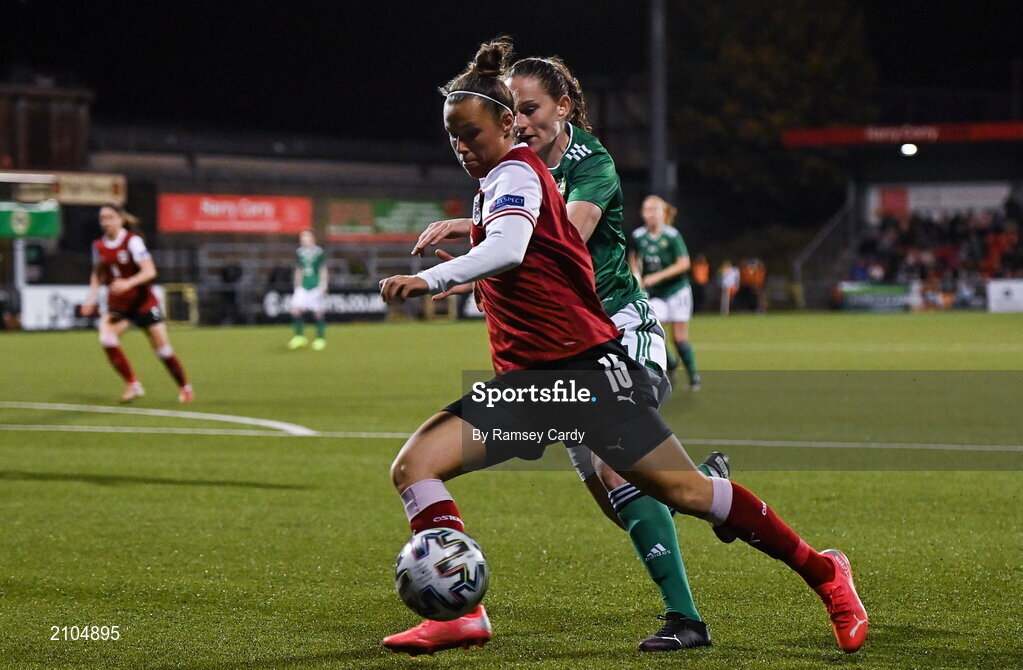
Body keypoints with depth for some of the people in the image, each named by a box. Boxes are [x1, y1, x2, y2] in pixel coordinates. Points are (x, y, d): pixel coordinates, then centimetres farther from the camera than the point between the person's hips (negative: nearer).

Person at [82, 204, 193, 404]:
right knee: (106, 337, -22)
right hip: (117, 304, 4)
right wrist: (91, 298, 4)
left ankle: (184, 387, 21)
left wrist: (128, 283, -41)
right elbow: (98, 274, 17)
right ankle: (133, 385, -12)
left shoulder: (132, 241, -16)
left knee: (162, 348, 0)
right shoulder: (99, 246, 0)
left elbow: (150, 271, -25)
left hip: (143, 301, -4)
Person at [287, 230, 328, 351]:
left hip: (316, 286, -4)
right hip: (303, 287, 4)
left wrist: (323, 285, -6)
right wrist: (297, 285, 17)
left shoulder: (319, 252, -3)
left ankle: (321, 338, 11)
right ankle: (299, 336, 5)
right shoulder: (299, 252, 8)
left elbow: (323, 270, 0)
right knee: (295, 310, -8)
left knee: (318, 313, -1)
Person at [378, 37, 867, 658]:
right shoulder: (498, 181, 17)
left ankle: (823, 572, 12)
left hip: (587, 365, -9)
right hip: (526, 379, 9)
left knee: (685, 491, -6)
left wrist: (428, 280, -40)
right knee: (413, 466, -10)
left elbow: (507, 250, -30)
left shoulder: (515, 173, -9)